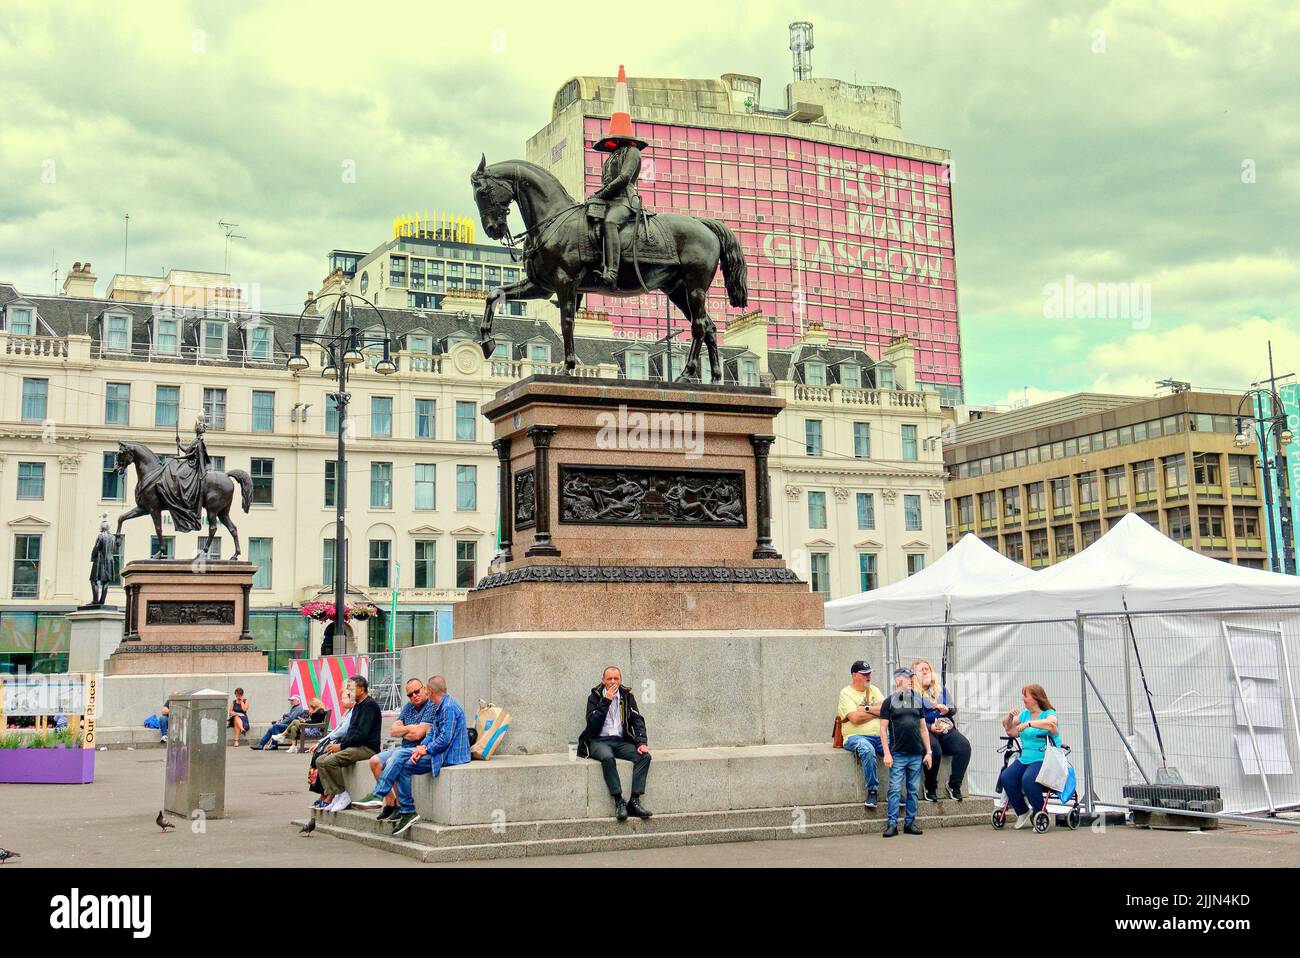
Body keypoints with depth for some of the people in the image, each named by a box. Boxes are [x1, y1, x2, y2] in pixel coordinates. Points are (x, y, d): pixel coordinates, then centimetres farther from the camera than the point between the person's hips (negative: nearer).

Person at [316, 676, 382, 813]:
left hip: (367, 748, -11)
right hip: (355, 747, 11)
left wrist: (341, 746, -14)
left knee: (330, 761, -26)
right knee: (320, 760, -1)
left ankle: (343, 795, -14)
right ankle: (333, 796, -6)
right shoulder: (358, 706, 22)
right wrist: (337, 744, 6)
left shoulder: (369, 706, -11)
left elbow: (362, 735, -20)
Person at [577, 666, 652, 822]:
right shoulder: (594, 697, 4)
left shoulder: (627, 696, 12)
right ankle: (619, 801, -34)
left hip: (621, 741, 3)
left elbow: (637, 720, 5)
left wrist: (642, 743, -11)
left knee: (644, 756, -24)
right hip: (598, 741, -3)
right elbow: (592, 723, -11)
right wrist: (606, 701, -14)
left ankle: (634, 800, -27)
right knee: (607, 757, -37)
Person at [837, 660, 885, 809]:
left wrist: (867, 709, -8)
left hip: (879, 736, 5)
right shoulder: (846, 693, 1)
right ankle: (872, 791, -25)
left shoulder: (873, 690, 19)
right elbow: (855, 718, -14)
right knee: (867, 750, -37)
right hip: (856, 736, -5)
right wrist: (878, 712, -1)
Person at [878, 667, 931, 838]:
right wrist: (887, 753, -9)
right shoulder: (889, 702, 1)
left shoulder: (917, 701, 14)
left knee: (914, 791, 6)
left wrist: (928, 752, 9)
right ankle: (892, 824, -2)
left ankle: (910, 822, 14)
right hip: (898, 754, -4)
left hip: (916, 754, 4)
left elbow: (923, 728, 16)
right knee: (895, 790, -6)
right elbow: (883, 729, -2)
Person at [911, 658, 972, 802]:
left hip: (946, 728, 5)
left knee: (964, 746, -23)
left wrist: (947, 710, -1)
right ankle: (930, 788, -15)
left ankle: (954, 785, -13)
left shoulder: (941, 689, 22)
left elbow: (954, 709, 23)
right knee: (934, 749, -35)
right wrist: (930, 727, -17)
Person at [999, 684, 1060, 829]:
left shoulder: (1049, 714, -2)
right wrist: (1009, 716, 4)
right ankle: (1022, 812, -1)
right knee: (1006, 777, -20)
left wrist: (1029, 723, -29)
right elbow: (1007, 727, 24)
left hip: (1043, 759, -6)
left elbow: (1051, 723, -26)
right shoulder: (1024, 714, 17)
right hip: (1024, 759, 6)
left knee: (1028, 779, -33)